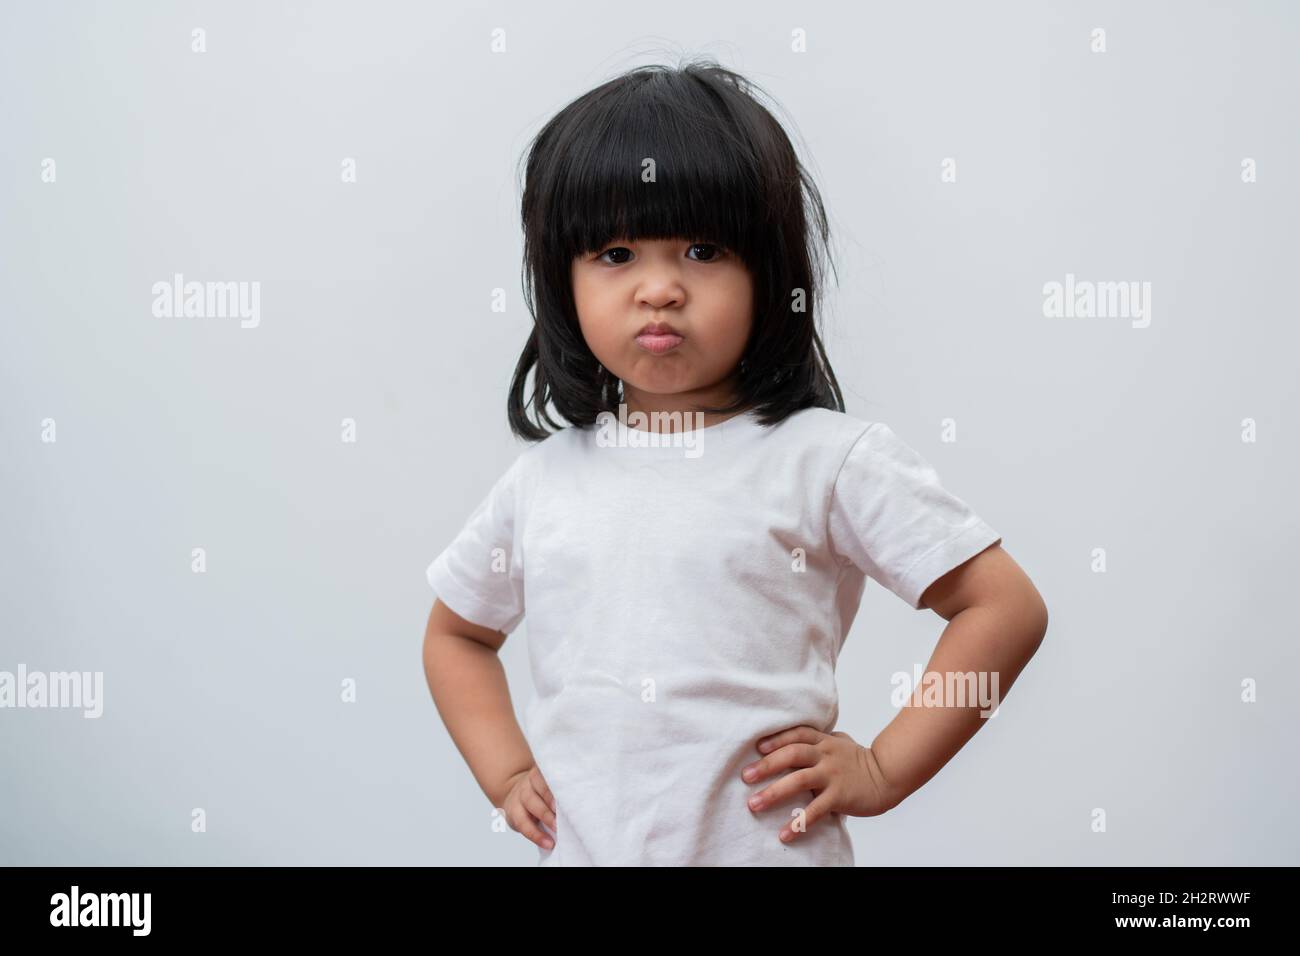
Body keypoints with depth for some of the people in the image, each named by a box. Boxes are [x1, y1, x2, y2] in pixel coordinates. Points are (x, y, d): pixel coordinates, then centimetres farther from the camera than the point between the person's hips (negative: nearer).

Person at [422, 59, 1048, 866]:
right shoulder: (544, 480, 3)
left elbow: (1008, 609, -9)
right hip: (579, 848, 4)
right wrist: (506, 776, 6)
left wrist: (882, 771, -11)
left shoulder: (828, 459, -9)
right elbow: (456, 633, 19)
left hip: (769, 846, -3)